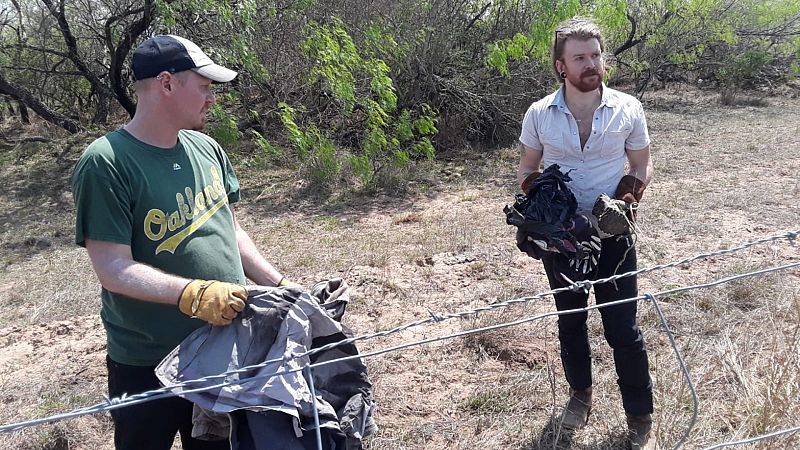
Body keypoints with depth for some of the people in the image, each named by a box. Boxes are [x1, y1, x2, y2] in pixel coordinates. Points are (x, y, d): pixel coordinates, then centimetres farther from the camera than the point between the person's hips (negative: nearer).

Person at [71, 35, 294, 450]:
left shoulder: (207, 149, 3)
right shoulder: (105, 162, -17)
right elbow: (113, 268, -21)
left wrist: (278, 285, 4)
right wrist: (192, 293, -34)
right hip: (147, 366, -6)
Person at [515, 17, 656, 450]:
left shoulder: (628, 109, -7)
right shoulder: (538, 114, -6)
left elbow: (641, 165, 5)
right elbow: (527, 168, 7)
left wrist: (626, 199, -14)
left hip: (612, 236, -1)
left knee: (623, 328, 3)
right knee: (570, 320, 17)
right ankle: (580, 393, 39)